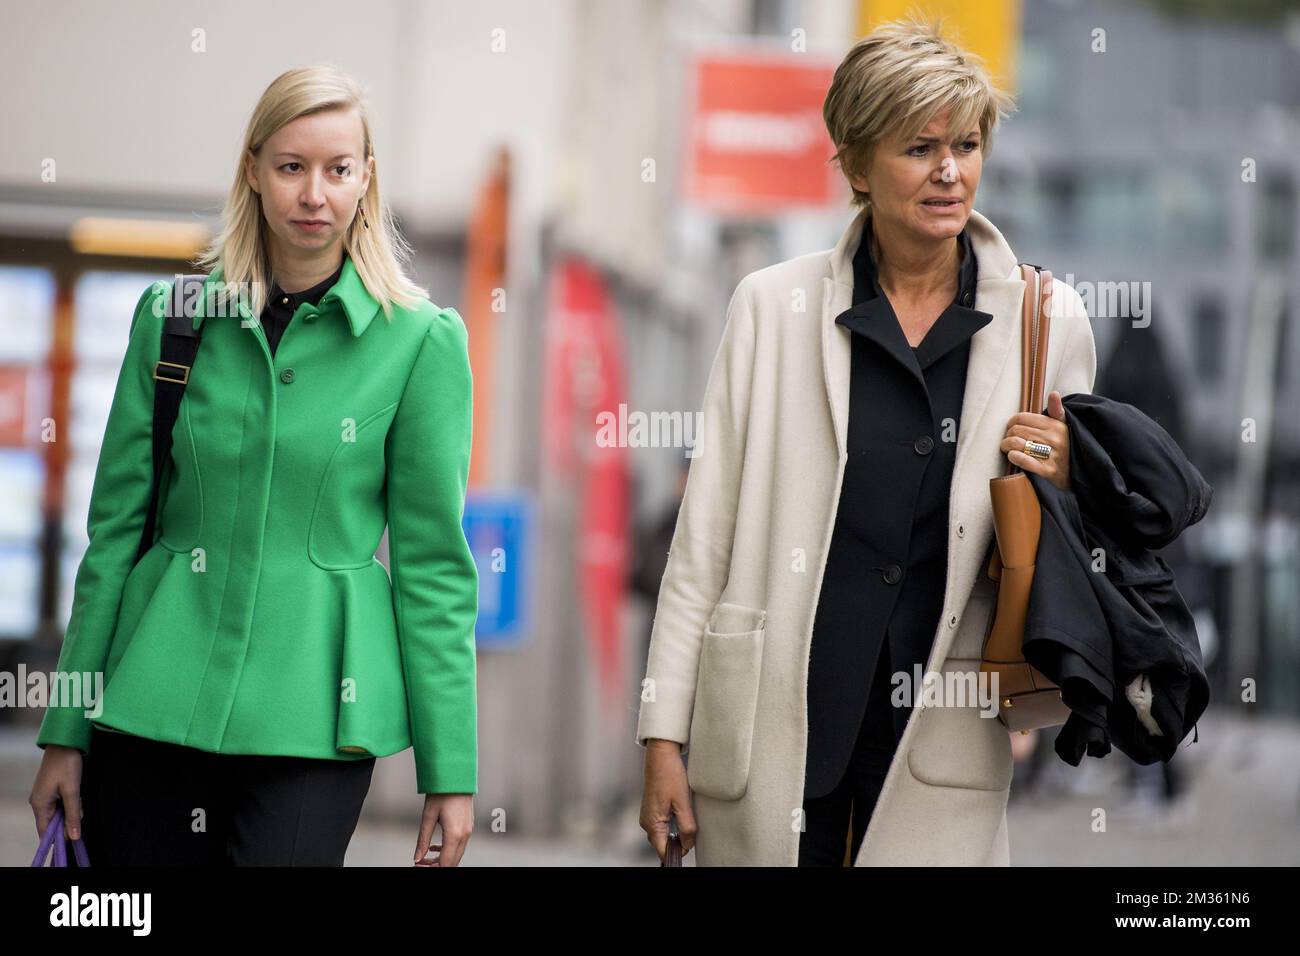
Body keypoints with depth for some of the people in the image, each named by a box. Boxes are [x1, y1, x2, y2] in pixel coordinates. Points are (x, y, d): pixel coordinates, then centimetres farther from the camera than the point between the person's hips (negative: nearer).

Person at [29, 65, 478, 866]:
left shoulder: (422, 340, -1)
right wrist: (66, 733, 7)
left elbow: (434, 564, 0)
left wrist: (451, 770, -3)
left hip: (310, 708, -2)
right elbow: (116, 527, 9)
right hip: (157, 696, 3)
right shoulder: (172, 315, 6)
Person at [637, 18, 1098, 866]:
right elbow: (705, 534, 3)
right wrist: (665, 733, -1)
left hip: (937, 727, 1)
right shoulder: (774, 305, 1)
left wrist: (1057, 490, -9)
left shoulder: (1049, 320, 3)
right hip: (773, 713, 0)